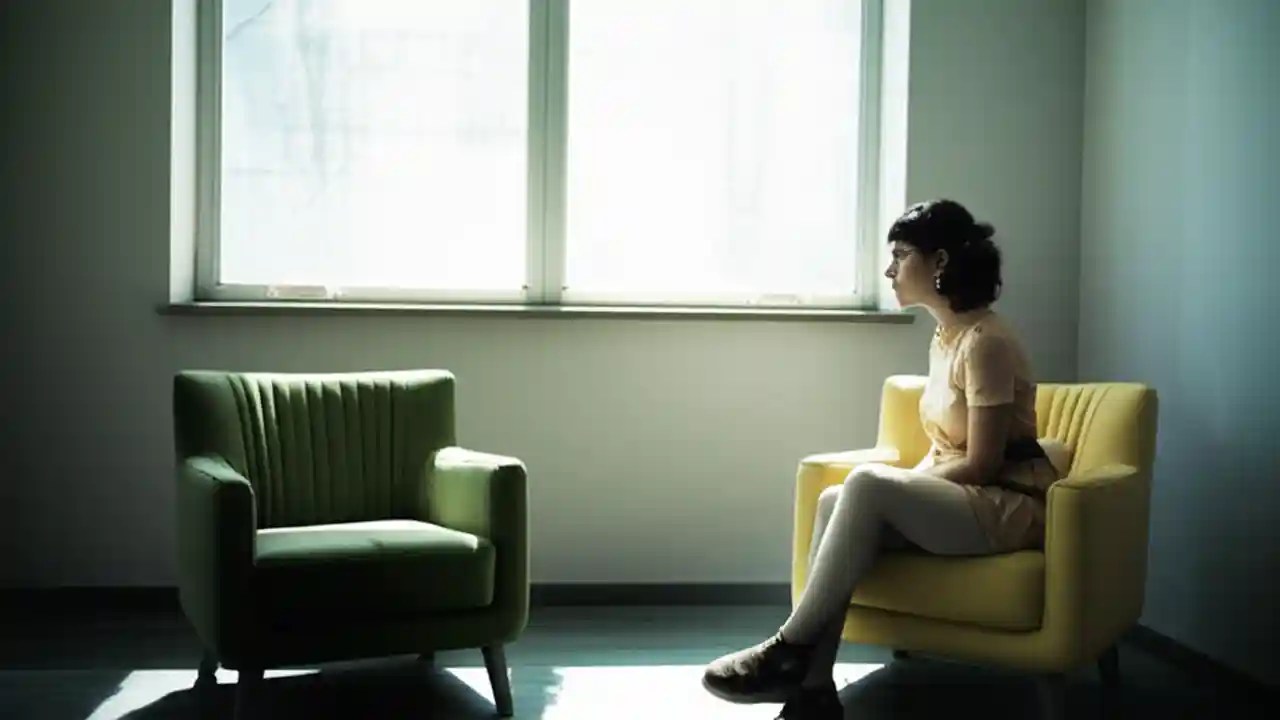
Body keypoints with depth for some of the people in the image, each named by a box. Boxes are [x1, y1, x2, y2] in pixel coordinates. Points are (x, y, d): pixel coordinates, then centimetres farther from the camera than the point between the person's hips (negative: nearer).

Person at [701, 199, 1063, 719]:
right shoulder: (944, 335, 13)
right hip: (955, 499, 8)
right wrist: (907, 483, -2)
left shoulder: (986, 341, -16)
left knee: (867, 485, -30)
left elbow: (981, 465, -18)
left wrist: (898, 483, -10)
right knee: (834, 502, -18)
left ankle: (791, 649, -21)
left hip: (1010, 505, -8)